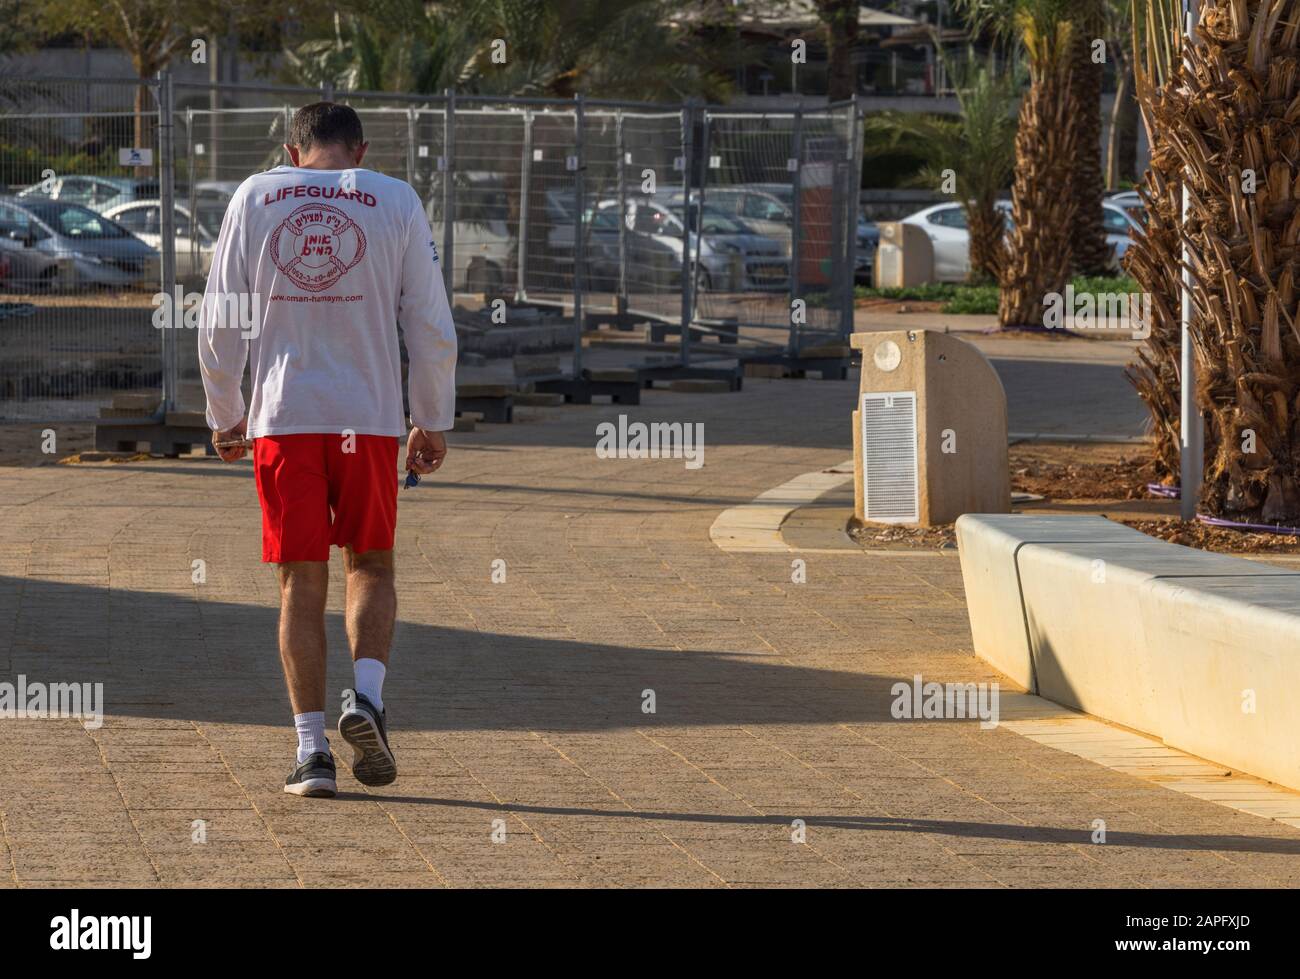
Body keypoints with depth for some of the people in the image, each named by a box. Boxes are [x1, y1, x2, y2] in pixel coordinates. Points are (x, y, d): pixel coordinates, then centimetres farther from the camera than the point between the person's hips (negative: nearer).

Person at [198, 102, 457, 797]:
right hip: (369, 417, 0)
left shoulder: (254, 198, 5)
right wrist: (433, 422, 12)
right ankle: (366, 695, -9)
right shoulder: (396, 201, 4)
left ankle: (311, 747, 2)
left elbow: (219, 322, 5)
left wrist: (223, 415, 15)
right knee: (370, 565, 14)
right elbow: (432, 326, 3)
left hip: (282, 418, 0)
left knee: (301, 582, 6)